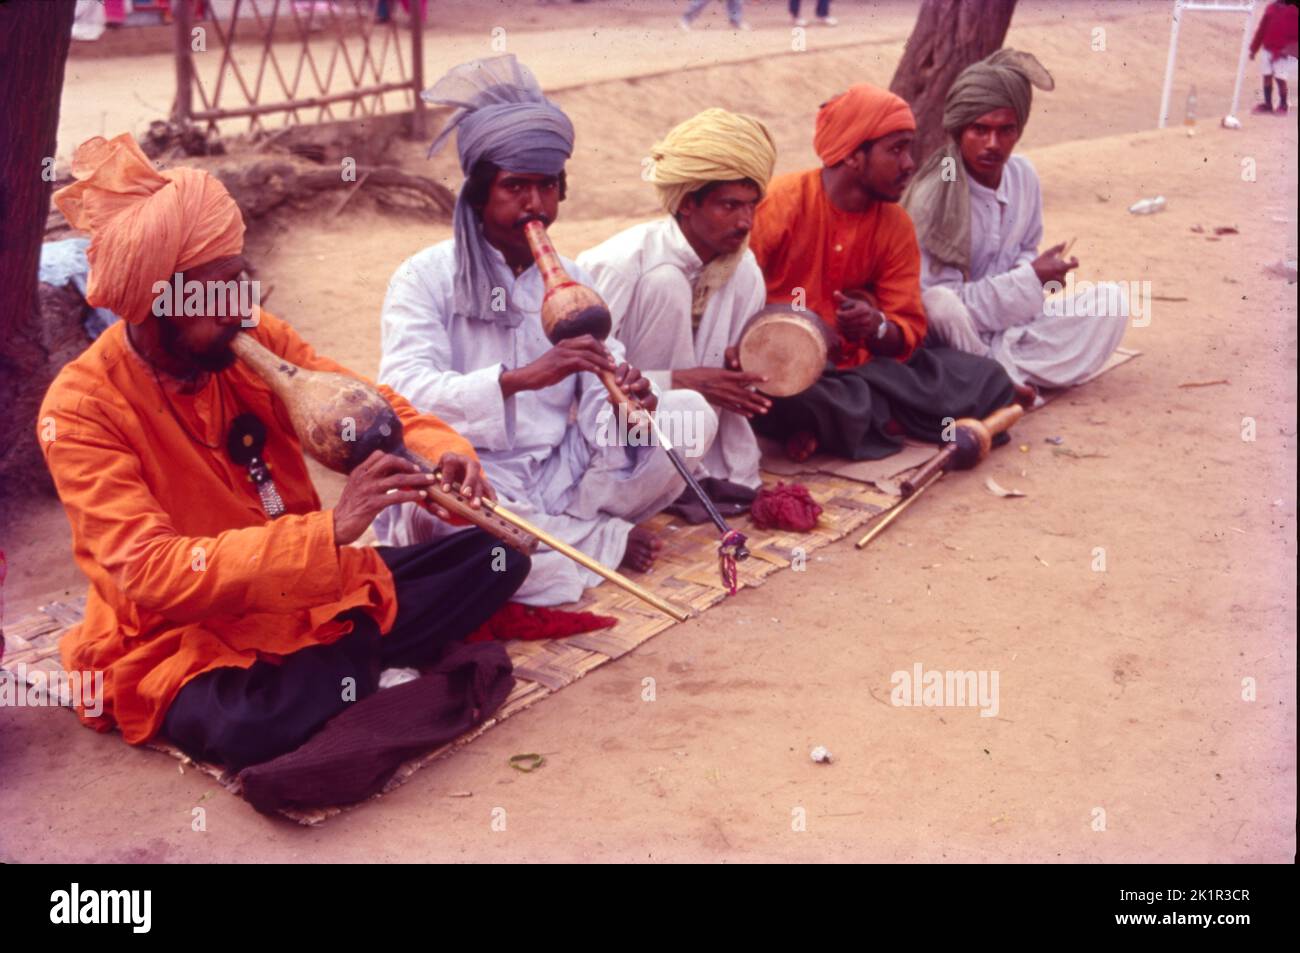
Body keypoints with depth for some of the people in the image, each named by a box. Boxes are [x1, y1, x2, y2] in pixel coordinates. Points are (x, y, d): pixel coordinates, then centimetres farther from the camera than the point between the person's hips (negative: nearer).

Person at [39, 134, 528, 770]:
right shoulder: (80, 411, -20)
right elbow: (153, 572, -29)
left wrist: (440, 452, -23)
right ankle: (357, 668, -7)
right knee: (250, 728, -38)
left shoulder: (254, 338, -4)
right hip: (181, 644, -5)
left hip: (314, 594, 5)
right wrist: (330, 530, -39)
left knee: (498, 555, -3)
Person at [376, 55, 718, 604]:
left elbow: (598, 408, 2)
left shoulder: (573, 282, 11)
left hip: (560, 478, 5)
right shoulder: (424, 280, -4)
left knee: (692, 413, -8)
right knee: (428, 512, -39)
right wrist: (521, 378, -34)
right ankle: (605, 541, -15)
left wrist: (626, 407, -23)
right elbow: (405, 395, -21)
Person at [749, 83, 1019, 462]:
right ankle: (892, 419, -13)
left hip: (854, 364, 6)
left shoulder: (896, 224, 3)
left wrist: (876, 327, -23)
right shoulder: (779, 204, -12)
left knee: (989, 381, -8)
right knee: (787, 395, -42)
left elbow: (909, 331, 1)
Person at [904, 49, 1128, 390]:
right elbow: (942, 303, -22)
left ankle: (1000, 364, -18)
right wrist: (1030, 279, -21)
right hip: (953, 336, -7)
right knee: (939, 304, -39)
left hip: (1010, 321, 7)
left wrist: (1033, 271, -11)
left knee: (1114, 299, -5)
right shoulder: (932, 197, -21)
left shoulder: (1023, 176, -1)